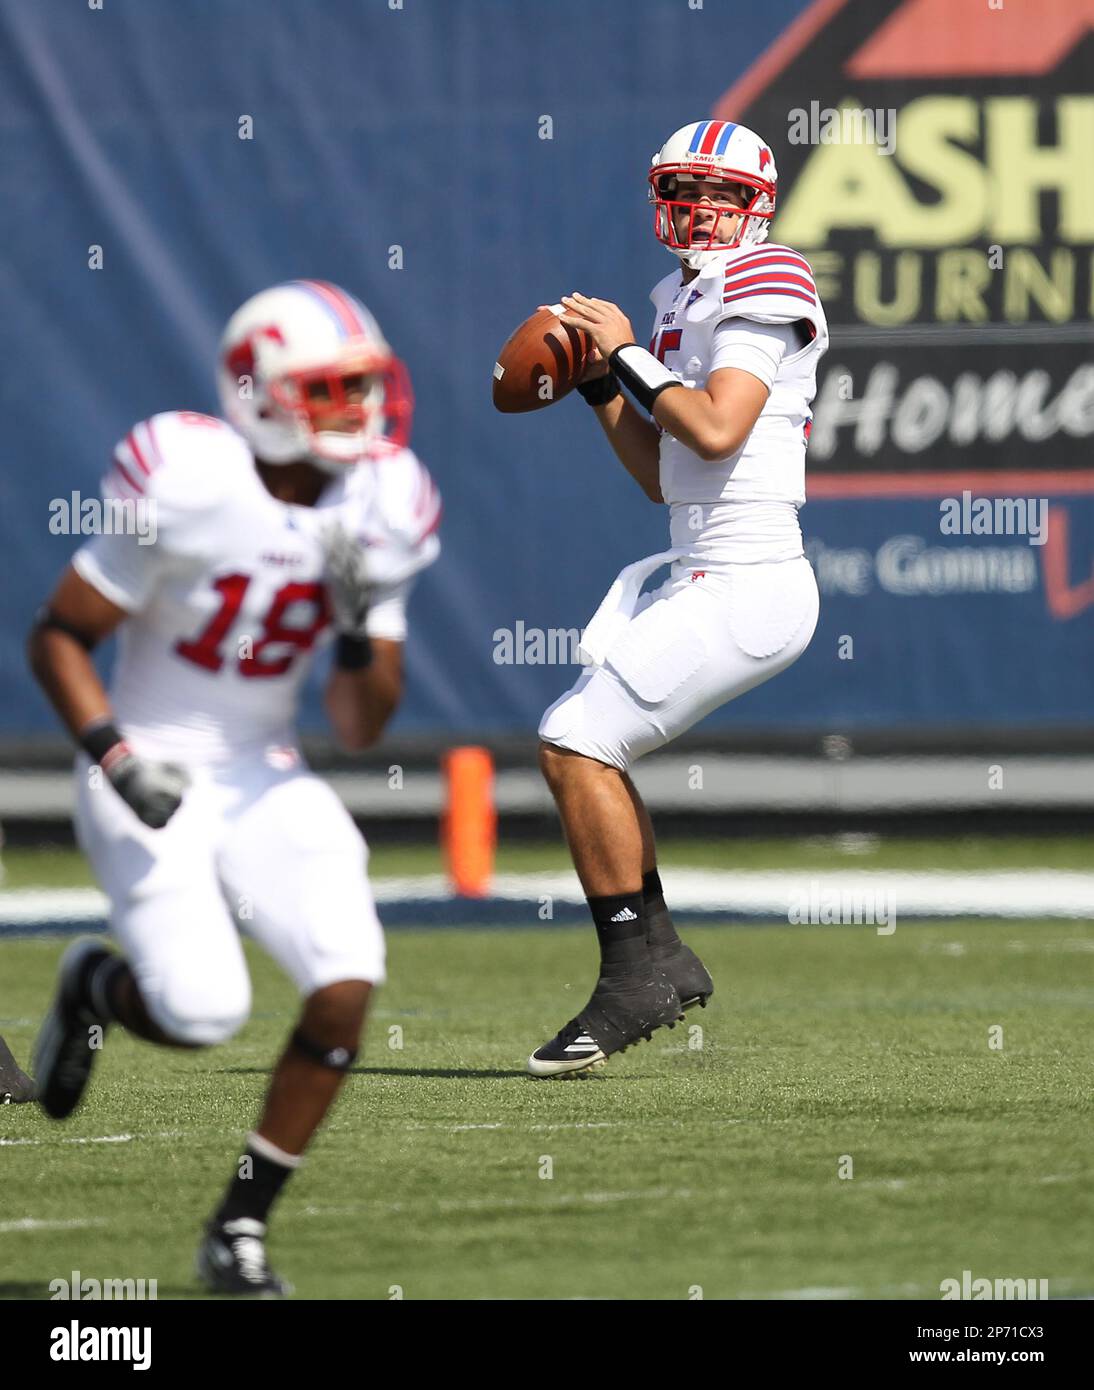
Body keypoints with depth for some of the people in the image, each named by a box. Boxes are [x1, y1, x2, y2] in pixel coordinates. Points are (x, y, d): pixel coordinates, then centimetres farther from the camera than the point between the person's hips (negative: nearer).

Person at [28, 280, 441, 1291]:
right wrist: (114, 755, -22)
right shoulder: (186, 483, -19)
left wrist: (364, 625, -16)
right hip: (152, 779, -5)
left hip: (265, 781, 5)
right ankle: (97, 987, 18)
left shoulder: (380, 508, -2)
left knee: (346, 990, -16)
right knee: (206, 1013, -21)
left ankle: (240, 1230, 1)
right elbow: (59, 638, -10)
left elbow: (360, 727, 2)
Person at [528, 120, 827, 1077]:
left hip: (745, 587, -10)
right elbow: (661, 474, 22)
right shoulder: (687, 301, 18)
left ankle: (635, 973, -4)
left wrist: (627, 353, -11)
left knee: (576, 742, -11)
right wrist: (600, 382, 12)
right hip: (702, 576, 10)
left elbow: (715, 432, -22)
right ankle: (661, 956, 18)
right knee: (583, 745, 14)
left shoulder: (763, 287, -9)